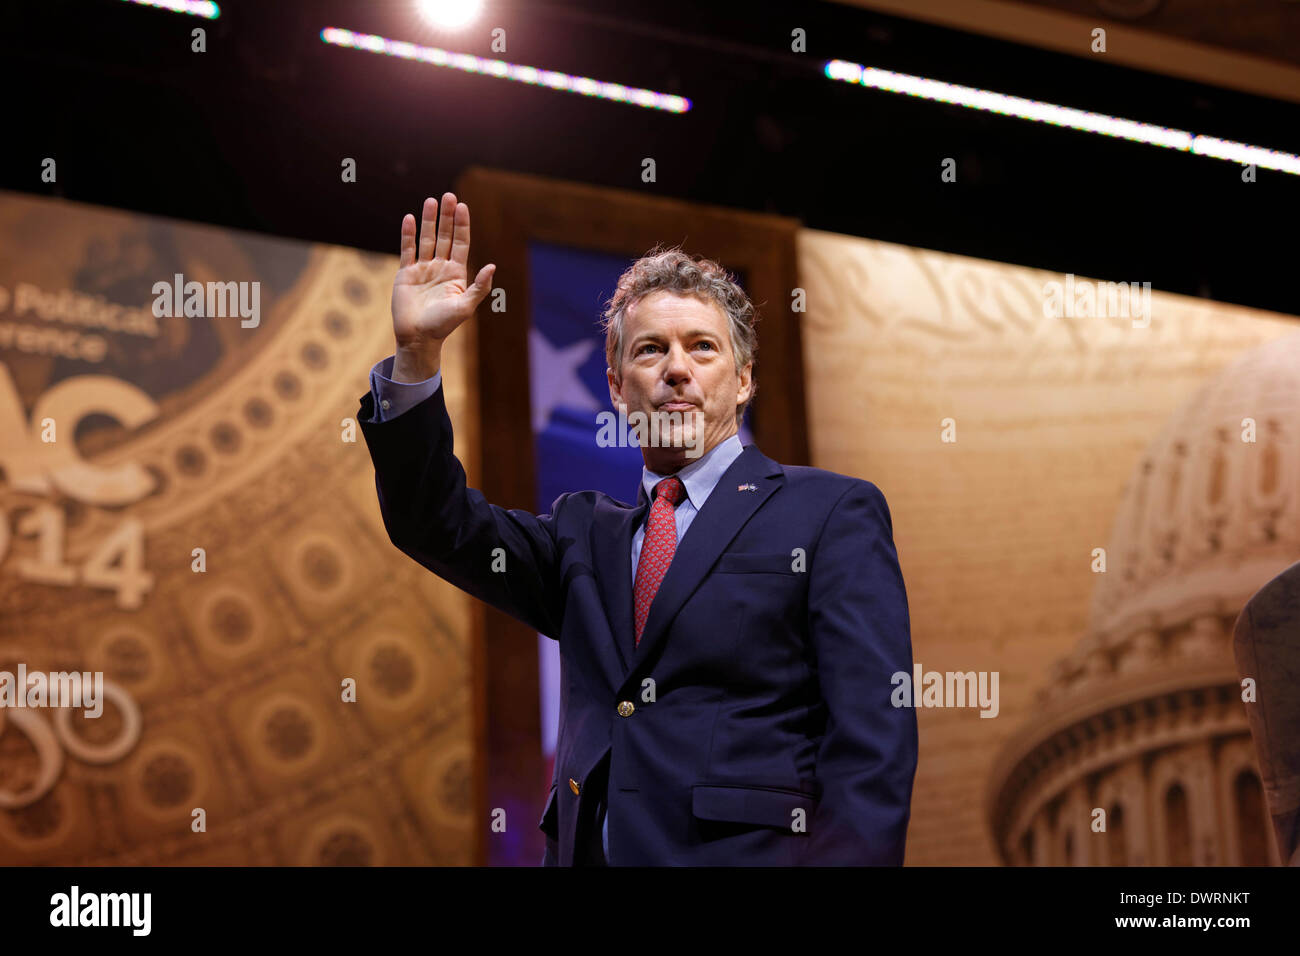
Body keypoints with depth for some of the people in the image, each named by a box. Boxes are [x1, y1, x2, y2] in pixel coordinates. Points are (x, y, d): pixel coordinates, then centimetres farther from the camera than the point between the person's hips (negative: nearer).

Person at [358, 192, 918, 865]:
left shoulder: (833, 514, 3)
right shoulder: (585, 534, 18)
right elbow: (439, 522, 8)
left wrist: (850, 857, -19)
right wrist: (417, 353, -3)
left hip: (746, 848, -4)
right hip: (588, 849, 5)